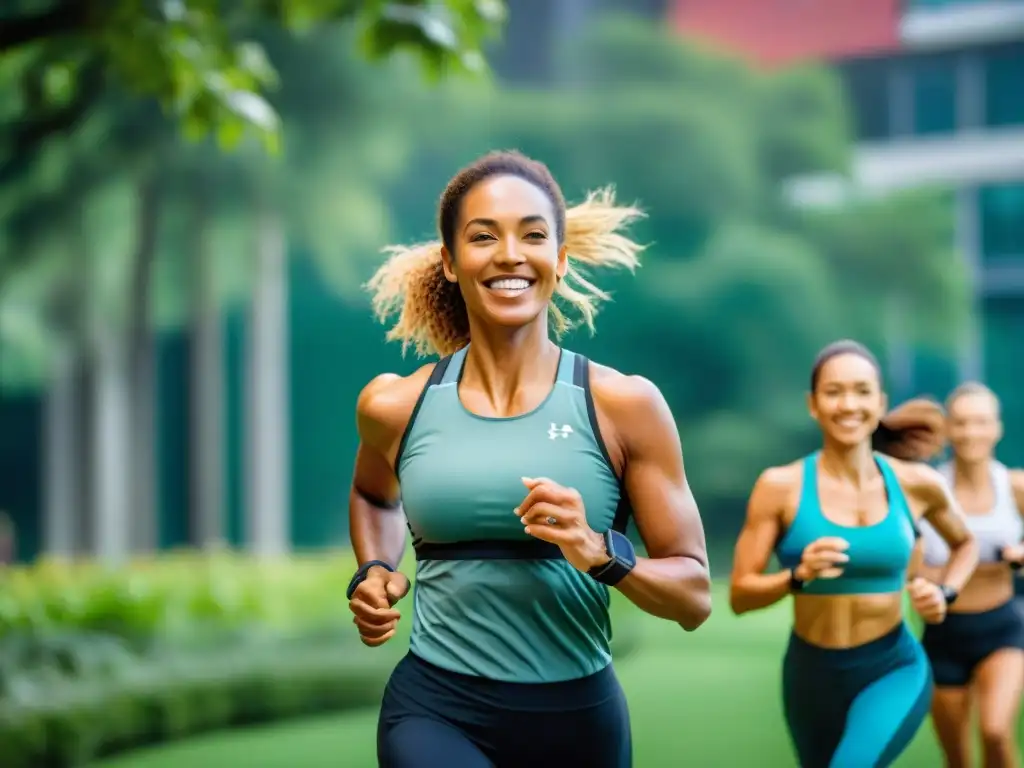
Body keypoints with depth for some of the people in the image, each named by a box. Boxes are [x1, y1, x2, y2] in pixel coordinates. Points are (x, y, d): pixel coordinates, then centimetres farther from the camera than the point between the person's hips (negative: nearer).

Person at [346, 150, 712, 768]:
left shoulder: (623, 405, -4)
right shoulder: (396, 406, 1)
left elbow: (694, 595, -2)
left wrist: (601, 553, -19)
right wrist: (374, 571, 7)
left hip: (577, 715, 1)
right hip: (435, 710, 0)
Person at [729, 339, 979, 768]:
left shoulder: (916, 483, -4)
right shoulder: (780, 486, -10)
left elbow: (965, 543, 17)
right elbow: (740, 596, -9)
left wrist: (945, 594, -1)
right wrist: (798, 576, -26)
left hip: (894, 671, -1)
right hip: (812, 674, 1)